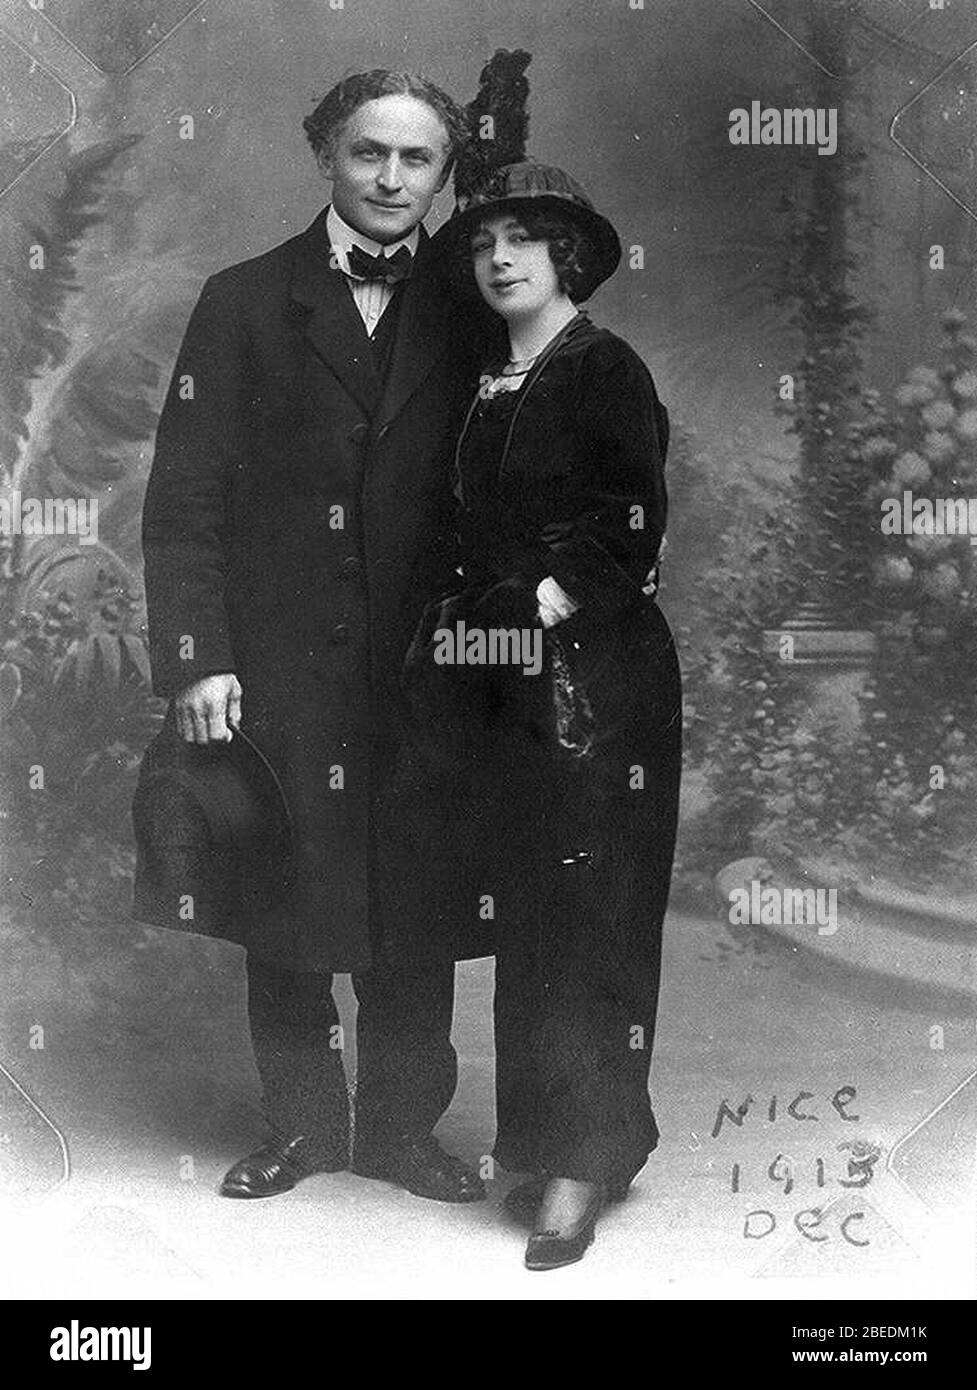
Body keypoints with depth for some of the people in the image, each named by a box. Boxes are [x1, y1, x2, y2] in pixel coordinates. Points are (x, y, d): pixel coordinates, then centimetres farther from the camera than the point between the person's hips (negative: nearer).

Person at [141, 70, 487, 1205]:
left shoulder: (466, 312, 8)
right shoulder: (244, 303, 4)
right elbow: (183, 501, 0)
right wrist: (196, 661, -9)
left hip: (421, 667, 1)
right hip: (277, 670, -1)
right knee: (284, 901, 8)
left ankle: (400, 1128, 24)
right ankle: (300, 1125, 26)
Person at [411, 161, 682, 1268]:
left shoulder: (606, 371, -4)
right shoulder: (488, 387, 16)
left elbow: (633, 526, -12)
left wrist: (547, 608, -16)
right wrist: (459, 620, 5)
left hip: (595, 673, -7)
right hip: (504, 678, 7)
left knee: (585, 915, -5)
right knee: (525, 916, 9)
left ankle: (583, 1161, 3)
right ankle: (544, 1141, 20)